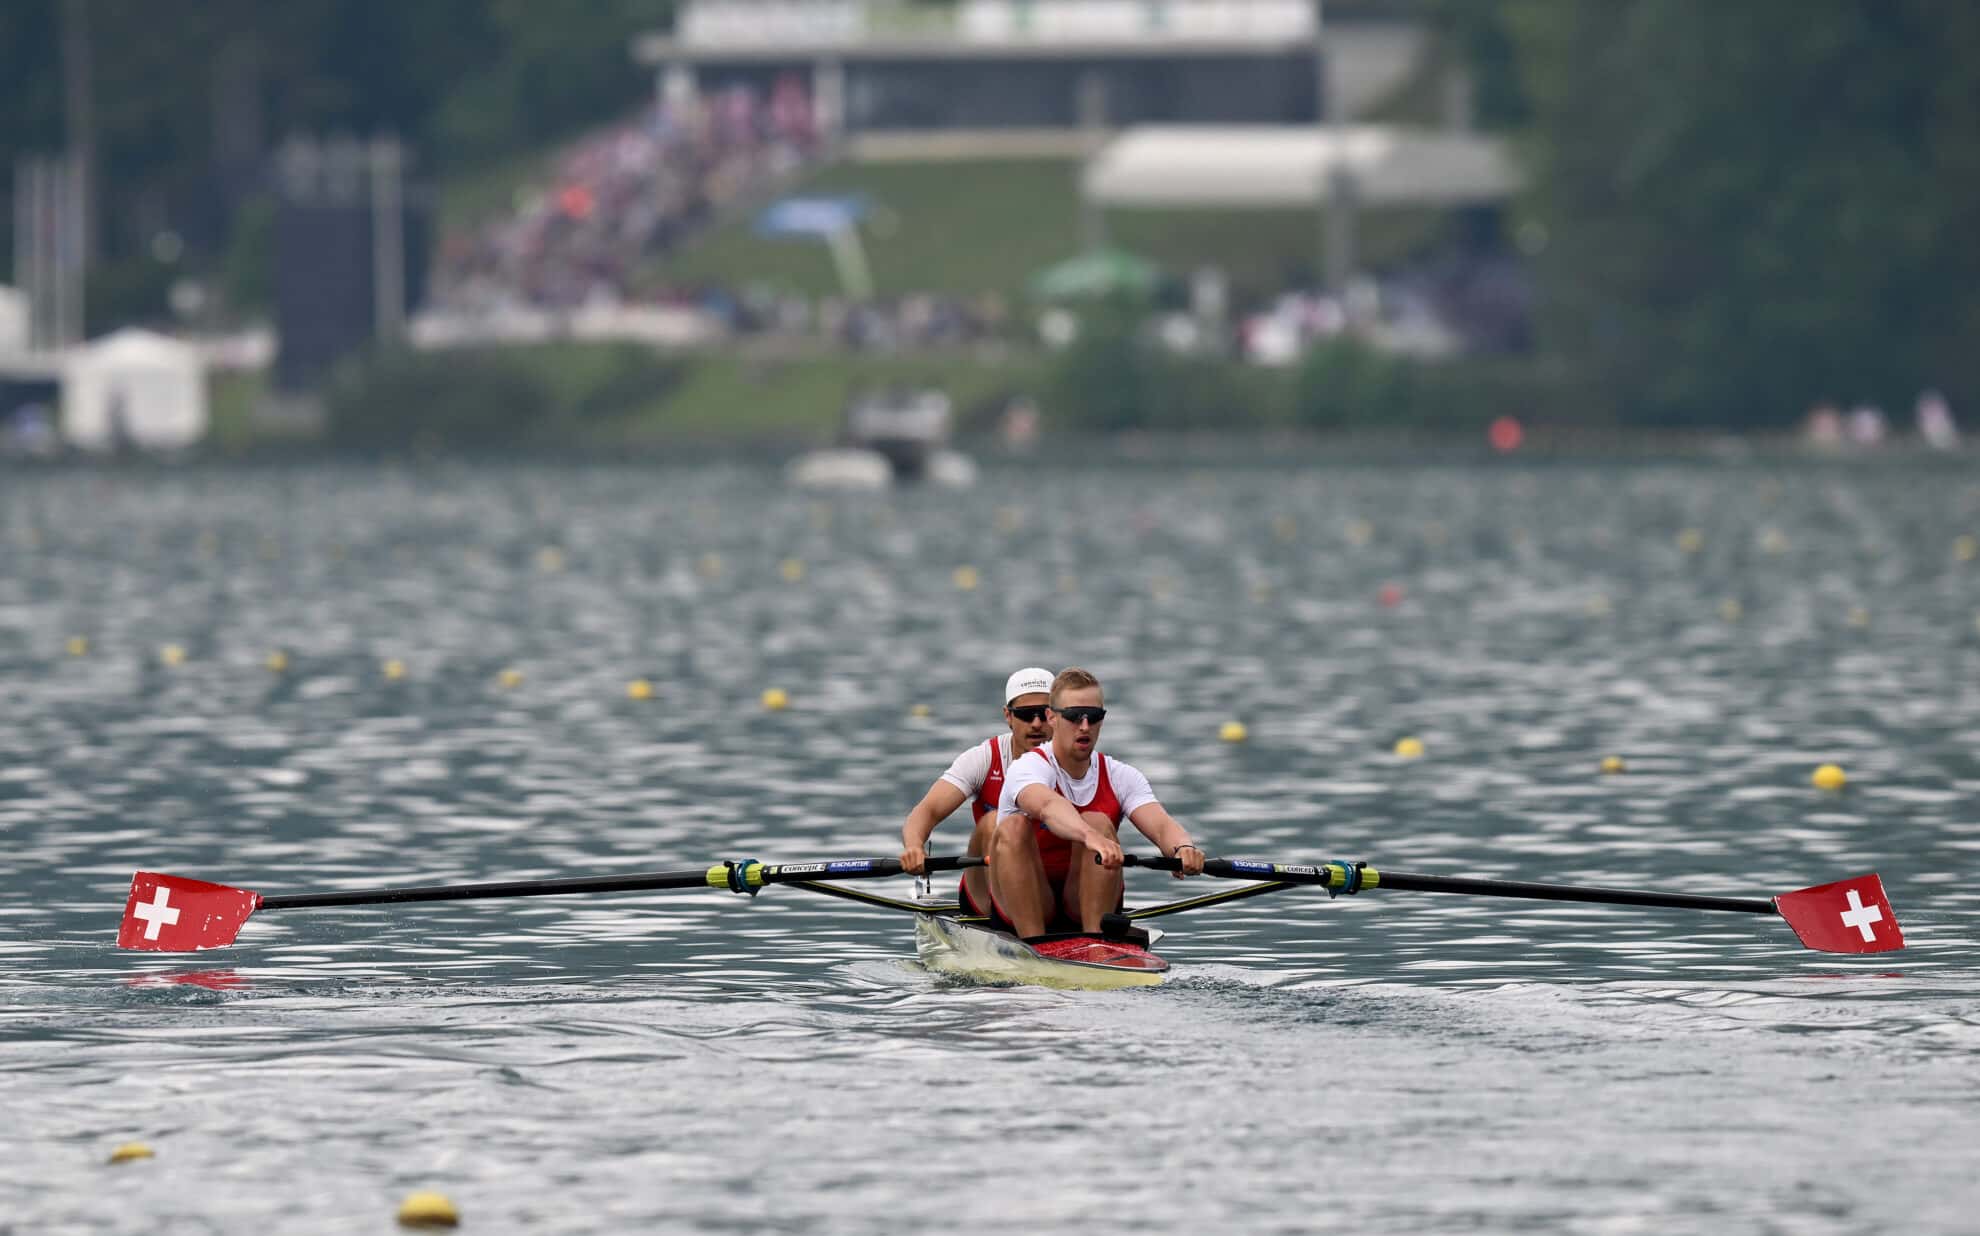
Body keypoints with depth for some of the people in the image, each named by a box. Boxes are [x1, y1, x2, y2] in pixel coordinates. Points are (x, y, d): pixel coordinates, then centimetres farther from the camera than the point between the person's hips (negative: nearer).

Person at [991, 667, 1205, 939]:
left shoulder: (1121, 776, 3)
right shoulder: (1029, 767, -11)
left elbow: (1160, 824, -16)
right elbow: (1048, 806, -36)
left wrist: (1182, 847, -42)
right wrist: (1090, 837, -58)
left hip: (1091, 906, 2)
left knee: (1098, 823, -23)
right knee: (1012, 827, -29)